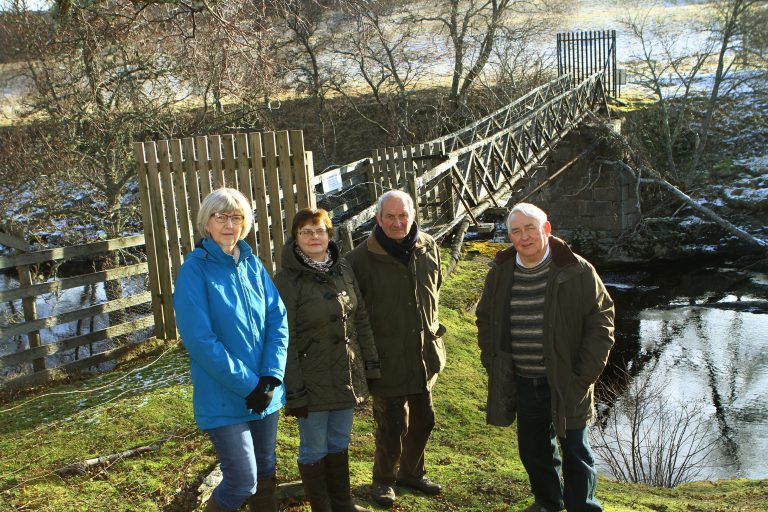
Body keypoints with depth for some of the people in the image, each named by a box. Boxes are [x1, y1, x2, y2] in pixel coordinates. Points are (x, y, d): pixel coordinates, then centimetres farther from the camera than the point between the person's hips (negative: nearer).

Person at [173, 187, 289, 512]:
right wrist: (247, 385, -17)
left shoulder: (252, 263, 5)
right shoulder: (195, 269, -12)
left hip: (265, 391, 6)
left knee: (265, 472, 17)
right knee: (242, 481, -5)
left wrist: (272, 376, -10)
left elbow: (278, 318, 2)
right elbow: (200, 339, -18)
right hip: (224, 398, -6)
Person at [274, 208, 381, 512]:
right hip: (312, 381, -5)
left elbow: (360, 321, 11)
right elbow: (285, 341, -15)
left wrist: (371, 364, 9)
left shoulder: (343, 270, 4)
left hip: (346, 377, 6)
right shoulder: (287, 280, -13)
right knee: (315, 449, 8)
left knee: (340, 443, 18)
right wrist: (294, 393, -16)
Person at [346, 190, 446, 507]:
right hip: (387, 360, -5)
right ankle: (383, 479, 28)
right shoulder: (362, 258, -15)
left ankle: (411, 471, 41)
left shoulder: (429, 248, 0)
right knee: (392, 425, 4)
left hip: (425, 354, 5)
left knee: (423, 420, 18)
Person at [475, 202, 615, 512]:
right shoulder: (500, 273, 1)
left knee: (575, 452, 8)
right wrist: (492, 364, 7)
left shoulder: (576, 271, -12)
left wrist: (584, 375, -12)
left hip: (566, 383, -4)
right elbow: (485, 320, 15)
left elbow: (601, 323, -8)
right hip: (521, 383, 4)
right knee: (533, 450, 19)